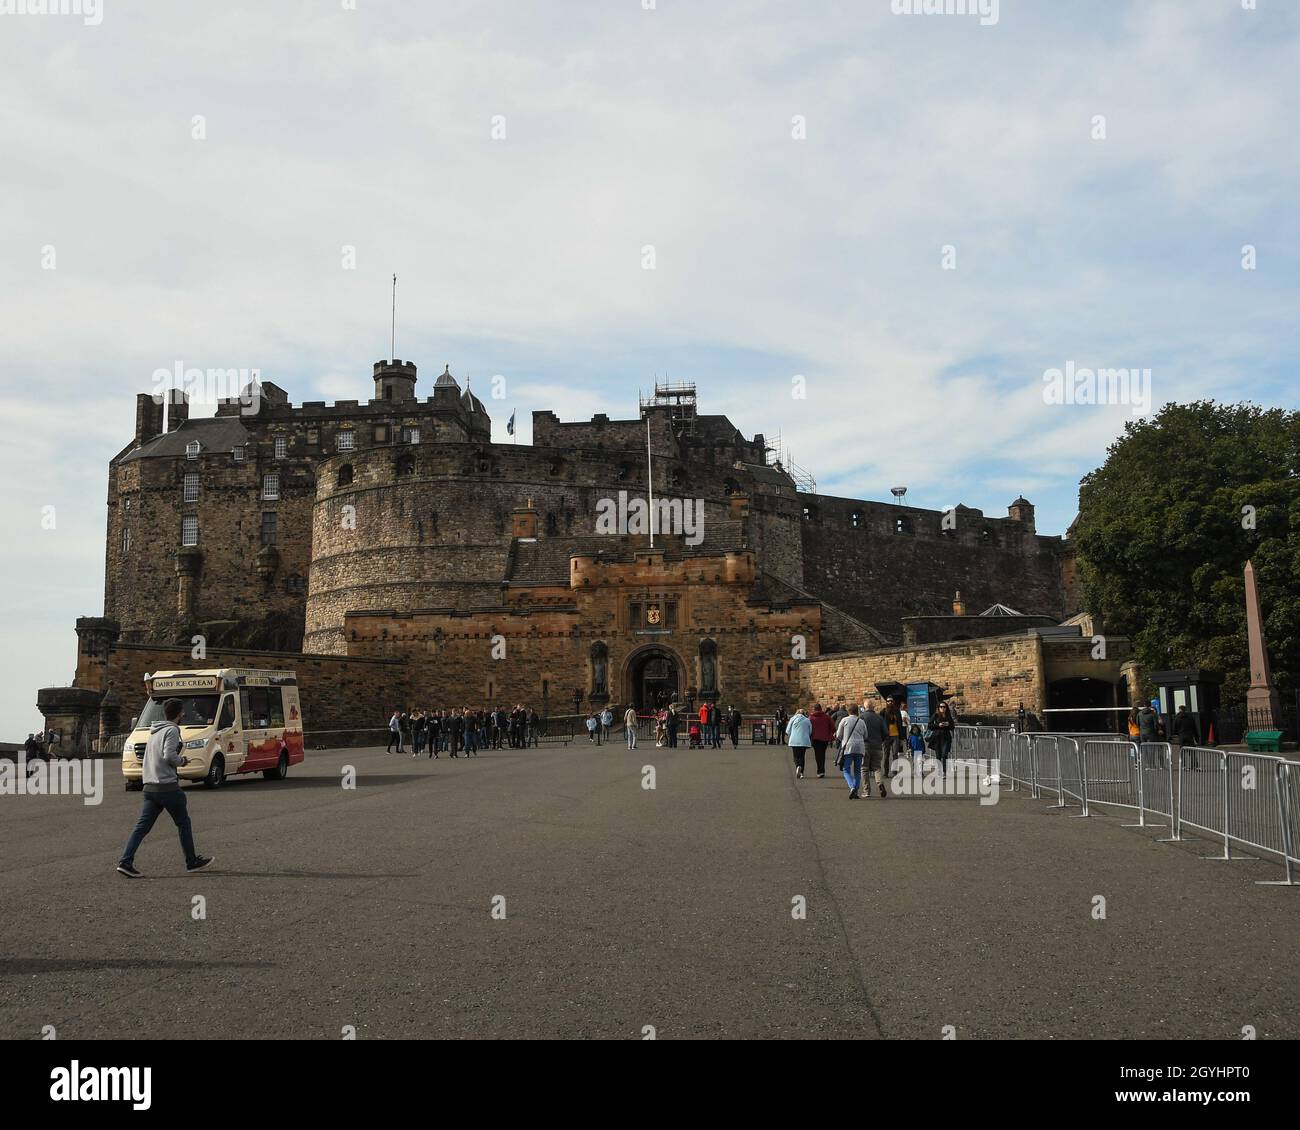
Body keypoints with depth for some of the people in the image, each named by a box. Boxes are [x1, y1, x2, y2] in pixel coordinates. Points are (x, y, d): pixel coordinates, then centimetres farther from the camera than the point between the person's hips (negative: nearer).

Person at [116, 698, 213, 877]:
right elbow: (169, 756, -20)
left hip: (149, 787, 8)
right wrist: (182, 760, -2)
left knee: (143, 826, 4)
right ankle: (192, 861, 14)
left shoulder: (154, 731, 18)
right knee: (184, 824, 6)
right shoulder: (172, 730, -9)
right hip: (167, 786, -8)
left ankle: (126, 862, -6)